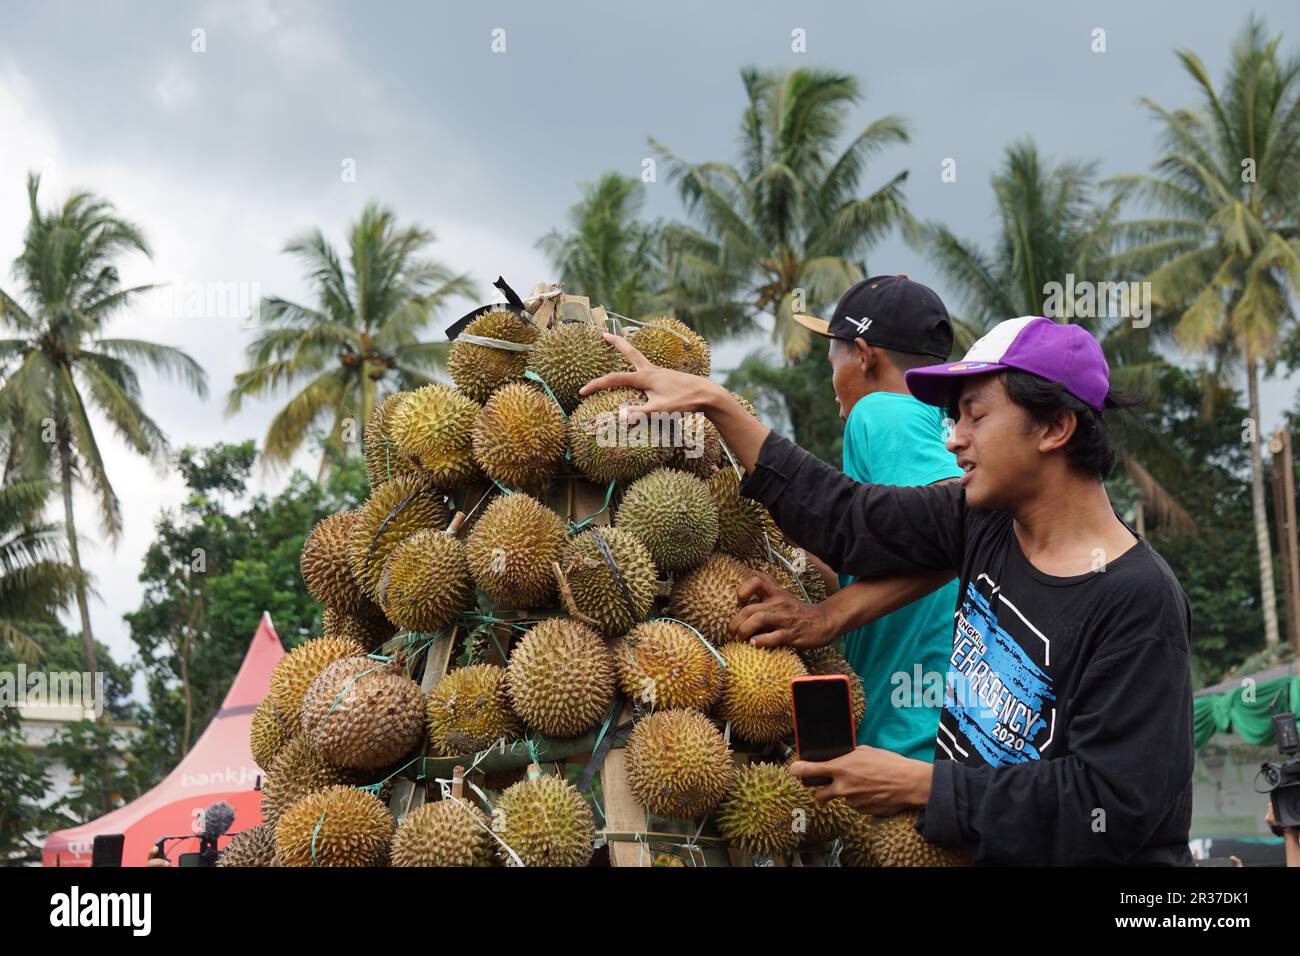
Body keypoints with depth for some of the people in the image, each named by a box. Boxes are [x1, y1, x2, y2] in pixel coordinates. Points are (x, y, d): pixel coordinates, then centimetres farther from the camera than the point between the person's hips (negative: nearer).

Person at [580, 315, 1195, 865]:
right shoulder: (983, 524, 4)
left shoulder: (1138, 600, -17)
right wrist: (714, 403, 12)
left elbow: (1113, 805, -20)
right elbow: (841, 516, 13)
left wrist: (921, 786, -17)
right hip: (970, 849, 6)